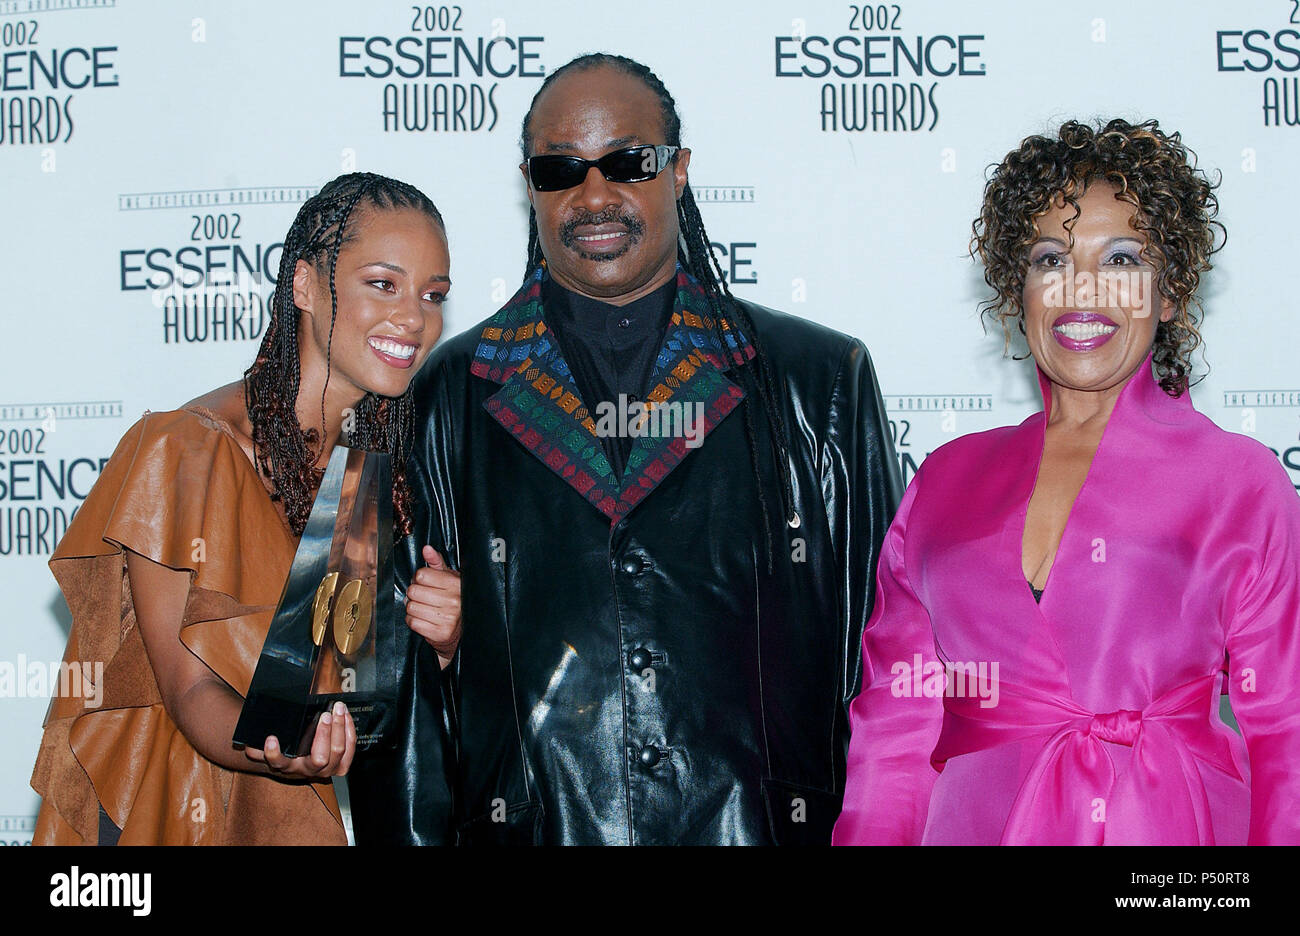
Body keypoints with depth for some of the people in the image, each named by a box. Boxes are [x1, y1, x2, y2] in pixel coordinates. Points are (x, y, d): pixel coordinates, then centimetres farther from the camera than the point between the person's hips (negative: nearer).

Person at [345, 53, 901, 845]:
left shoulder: (821, 384, 3)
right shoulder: (446, 397, 4)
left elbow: (883, 650, 3)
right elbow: (401, 680, 3)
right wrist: (414, 834, -3)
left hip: (765, 821, 0)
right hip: (525, 824, 0)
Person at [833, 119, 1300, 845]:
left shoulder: (1242, 481, 1)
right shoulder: (947, 479, 8)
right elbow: (897, 726, 7)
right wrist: (873, 838, -5)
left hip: (1174, 828, -2)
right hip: (976, 822, 2)